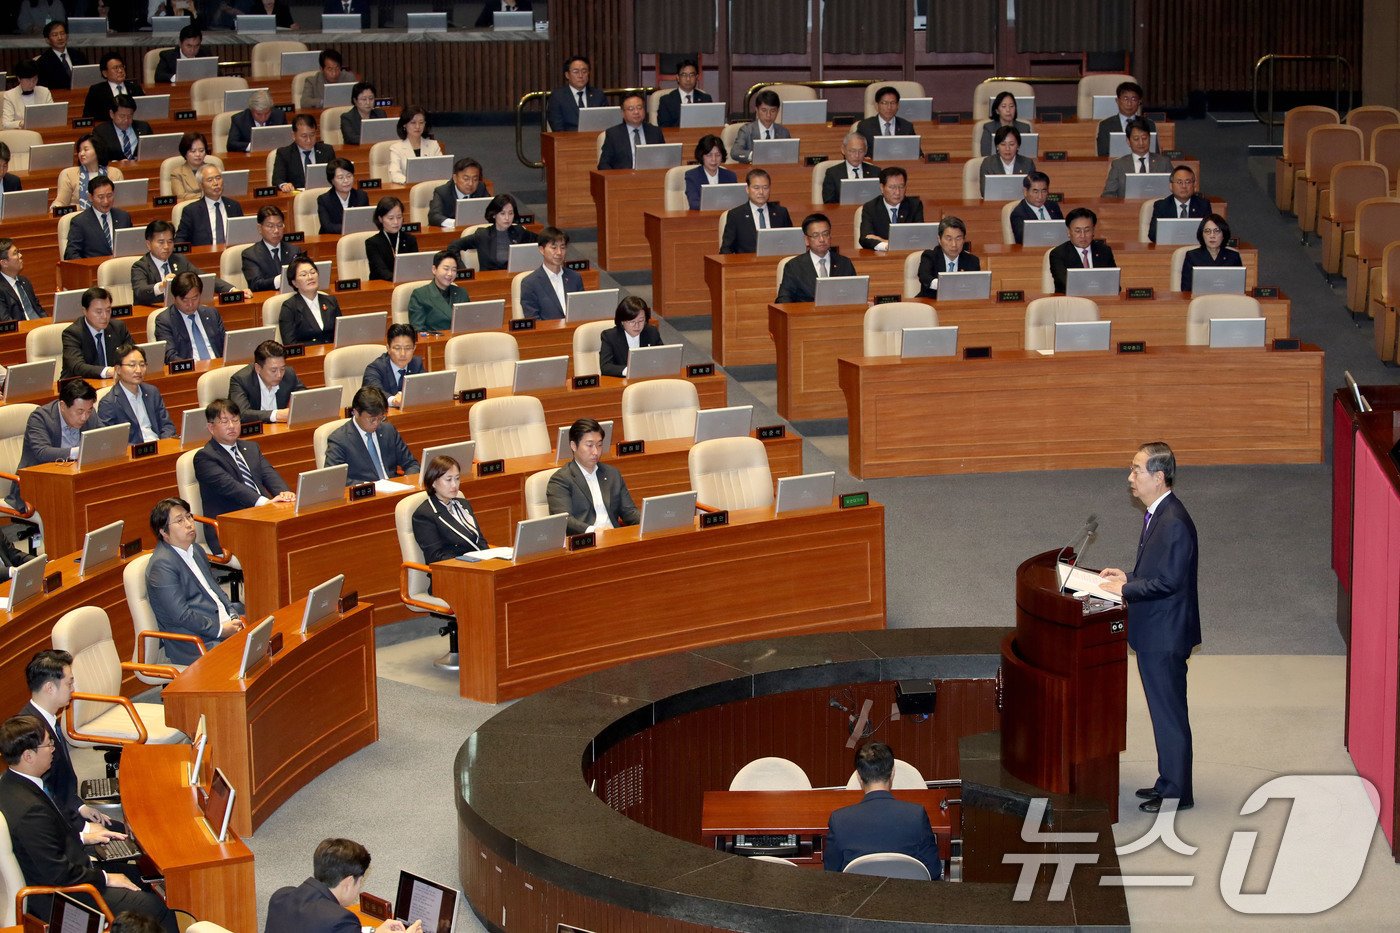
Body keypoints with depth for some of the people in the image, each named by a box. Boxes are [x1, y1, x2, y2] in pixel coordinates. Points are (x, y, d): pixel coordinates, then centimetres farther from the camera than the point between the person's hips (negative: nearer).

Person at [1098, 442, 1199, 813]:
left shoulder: (1174, 523, -22)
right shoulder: (1158, 515, 10)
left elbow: (1169, 581, -24)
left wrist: (1126, 589, -17)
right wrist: (1129, 576, 7)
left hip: (1165, 636, -10)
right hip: (1154, 633, 10)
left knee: (1169, 712, -1)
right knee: (1164, 711, 18)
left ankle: (1177, 792, 8)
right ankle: (1169, 781, 28)